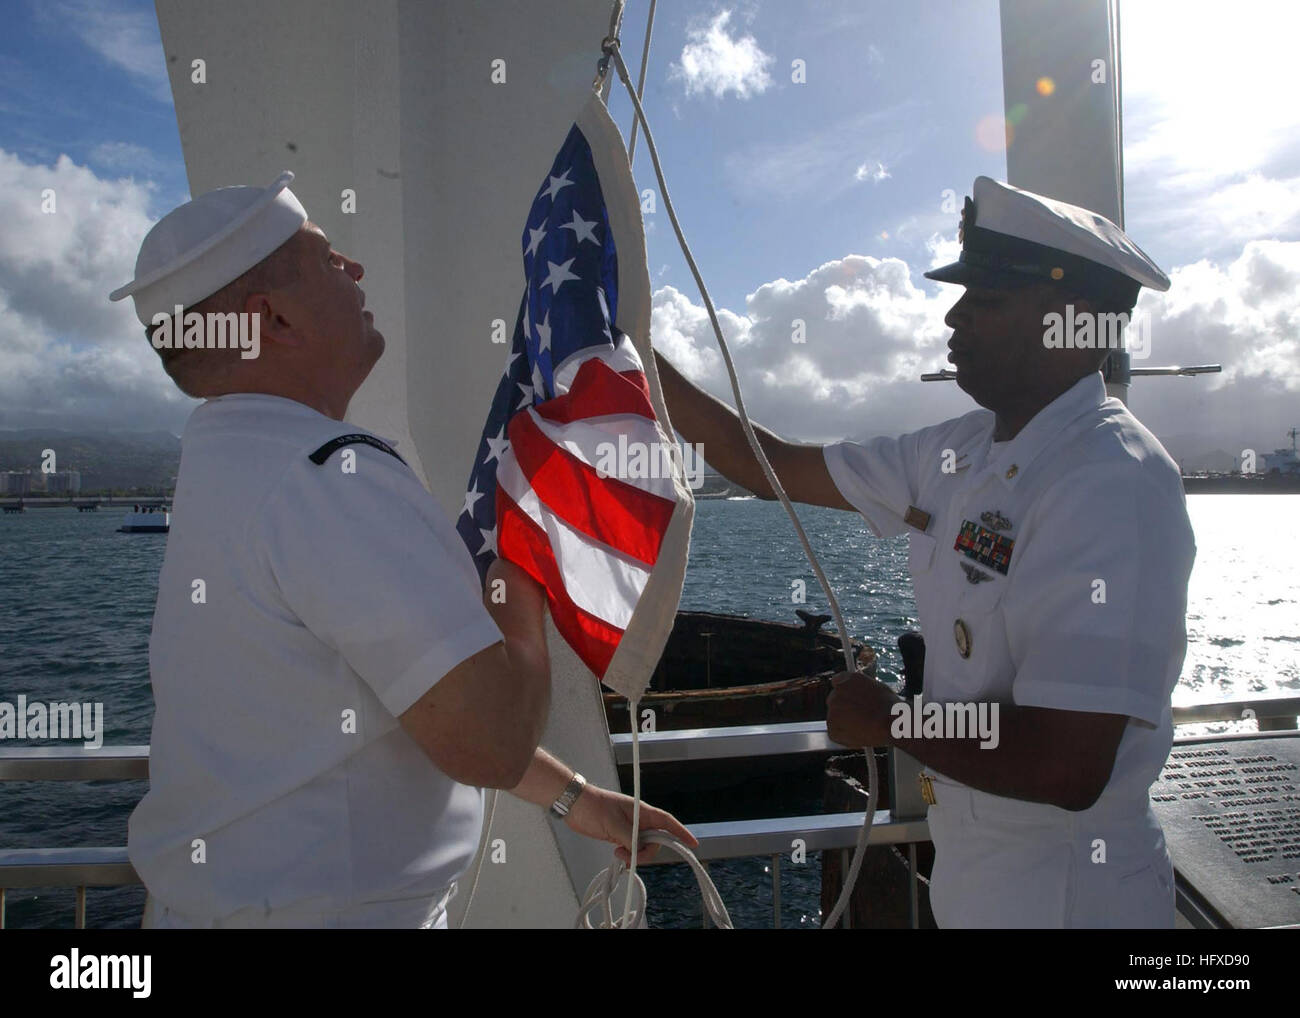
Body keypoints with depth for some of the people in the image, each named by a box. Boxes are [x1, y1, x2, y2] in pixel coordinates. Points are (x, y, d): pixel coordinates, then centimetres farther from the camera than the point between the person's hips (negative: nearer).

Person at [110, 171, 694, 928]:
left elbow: (414, 687, 10)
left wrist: (573, 797, 11)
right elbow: (492, 742, -30)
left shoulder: (231, 464, 7)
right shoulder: (333, 477, -25)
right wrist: (524, 566, -12)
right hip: (325, 910, -9)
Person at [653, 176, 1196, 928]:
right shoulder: (962, 456, 1)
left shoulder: (1114, 483, -25)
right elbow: (775, 466, 5)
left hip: (1065, 891, -7)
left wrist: (889, 720, -16)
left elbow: (1067, 769, -31)